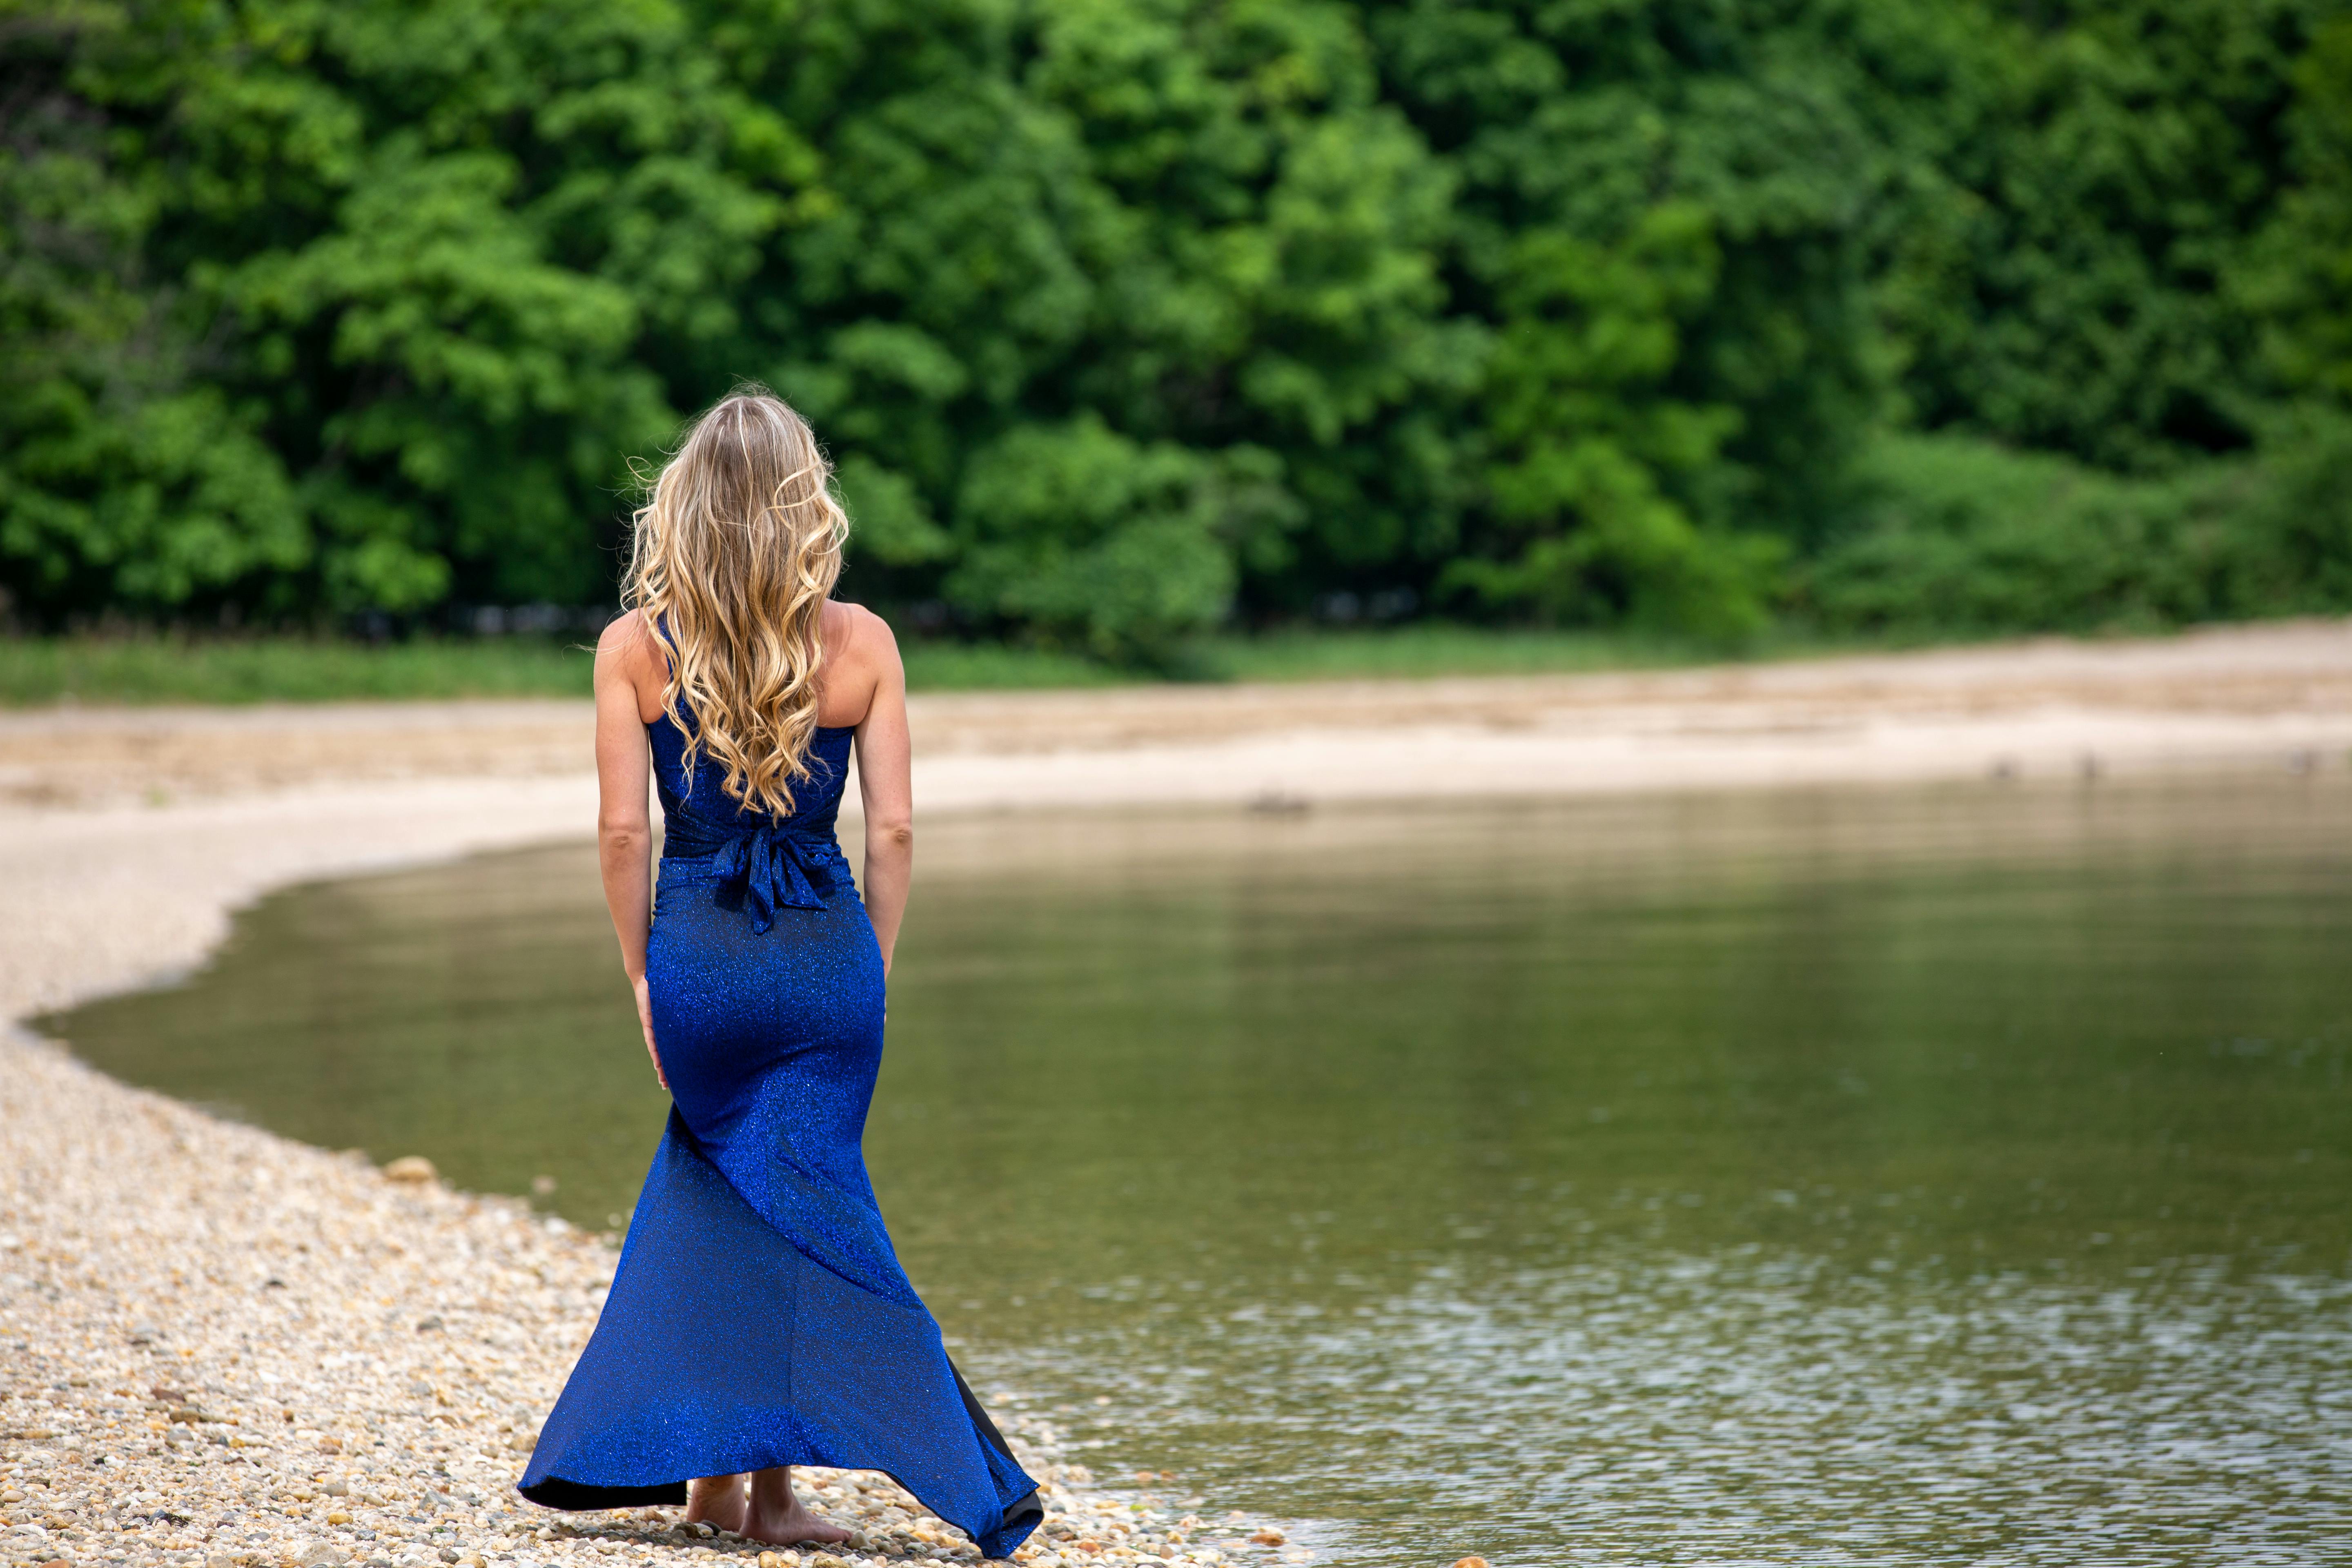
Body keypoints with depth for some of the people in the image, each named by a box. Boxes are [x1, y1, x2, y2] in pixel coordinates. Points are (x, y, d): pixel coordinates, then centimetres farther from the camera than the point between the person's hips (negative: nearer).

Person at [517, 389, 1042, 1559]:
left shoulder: (636, 648, -4)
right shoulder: (861, 643, -3)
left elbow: (624, 829, -5)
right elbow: (892, 829, -2)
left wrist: (641, 977, 5)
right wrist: (872, 968, 9)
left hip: (696, 954, 0)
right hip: (827, 953, 0)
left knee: (719, 1178, 19)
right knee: (803, 1197, 10)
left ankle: (716, 1468, 20)